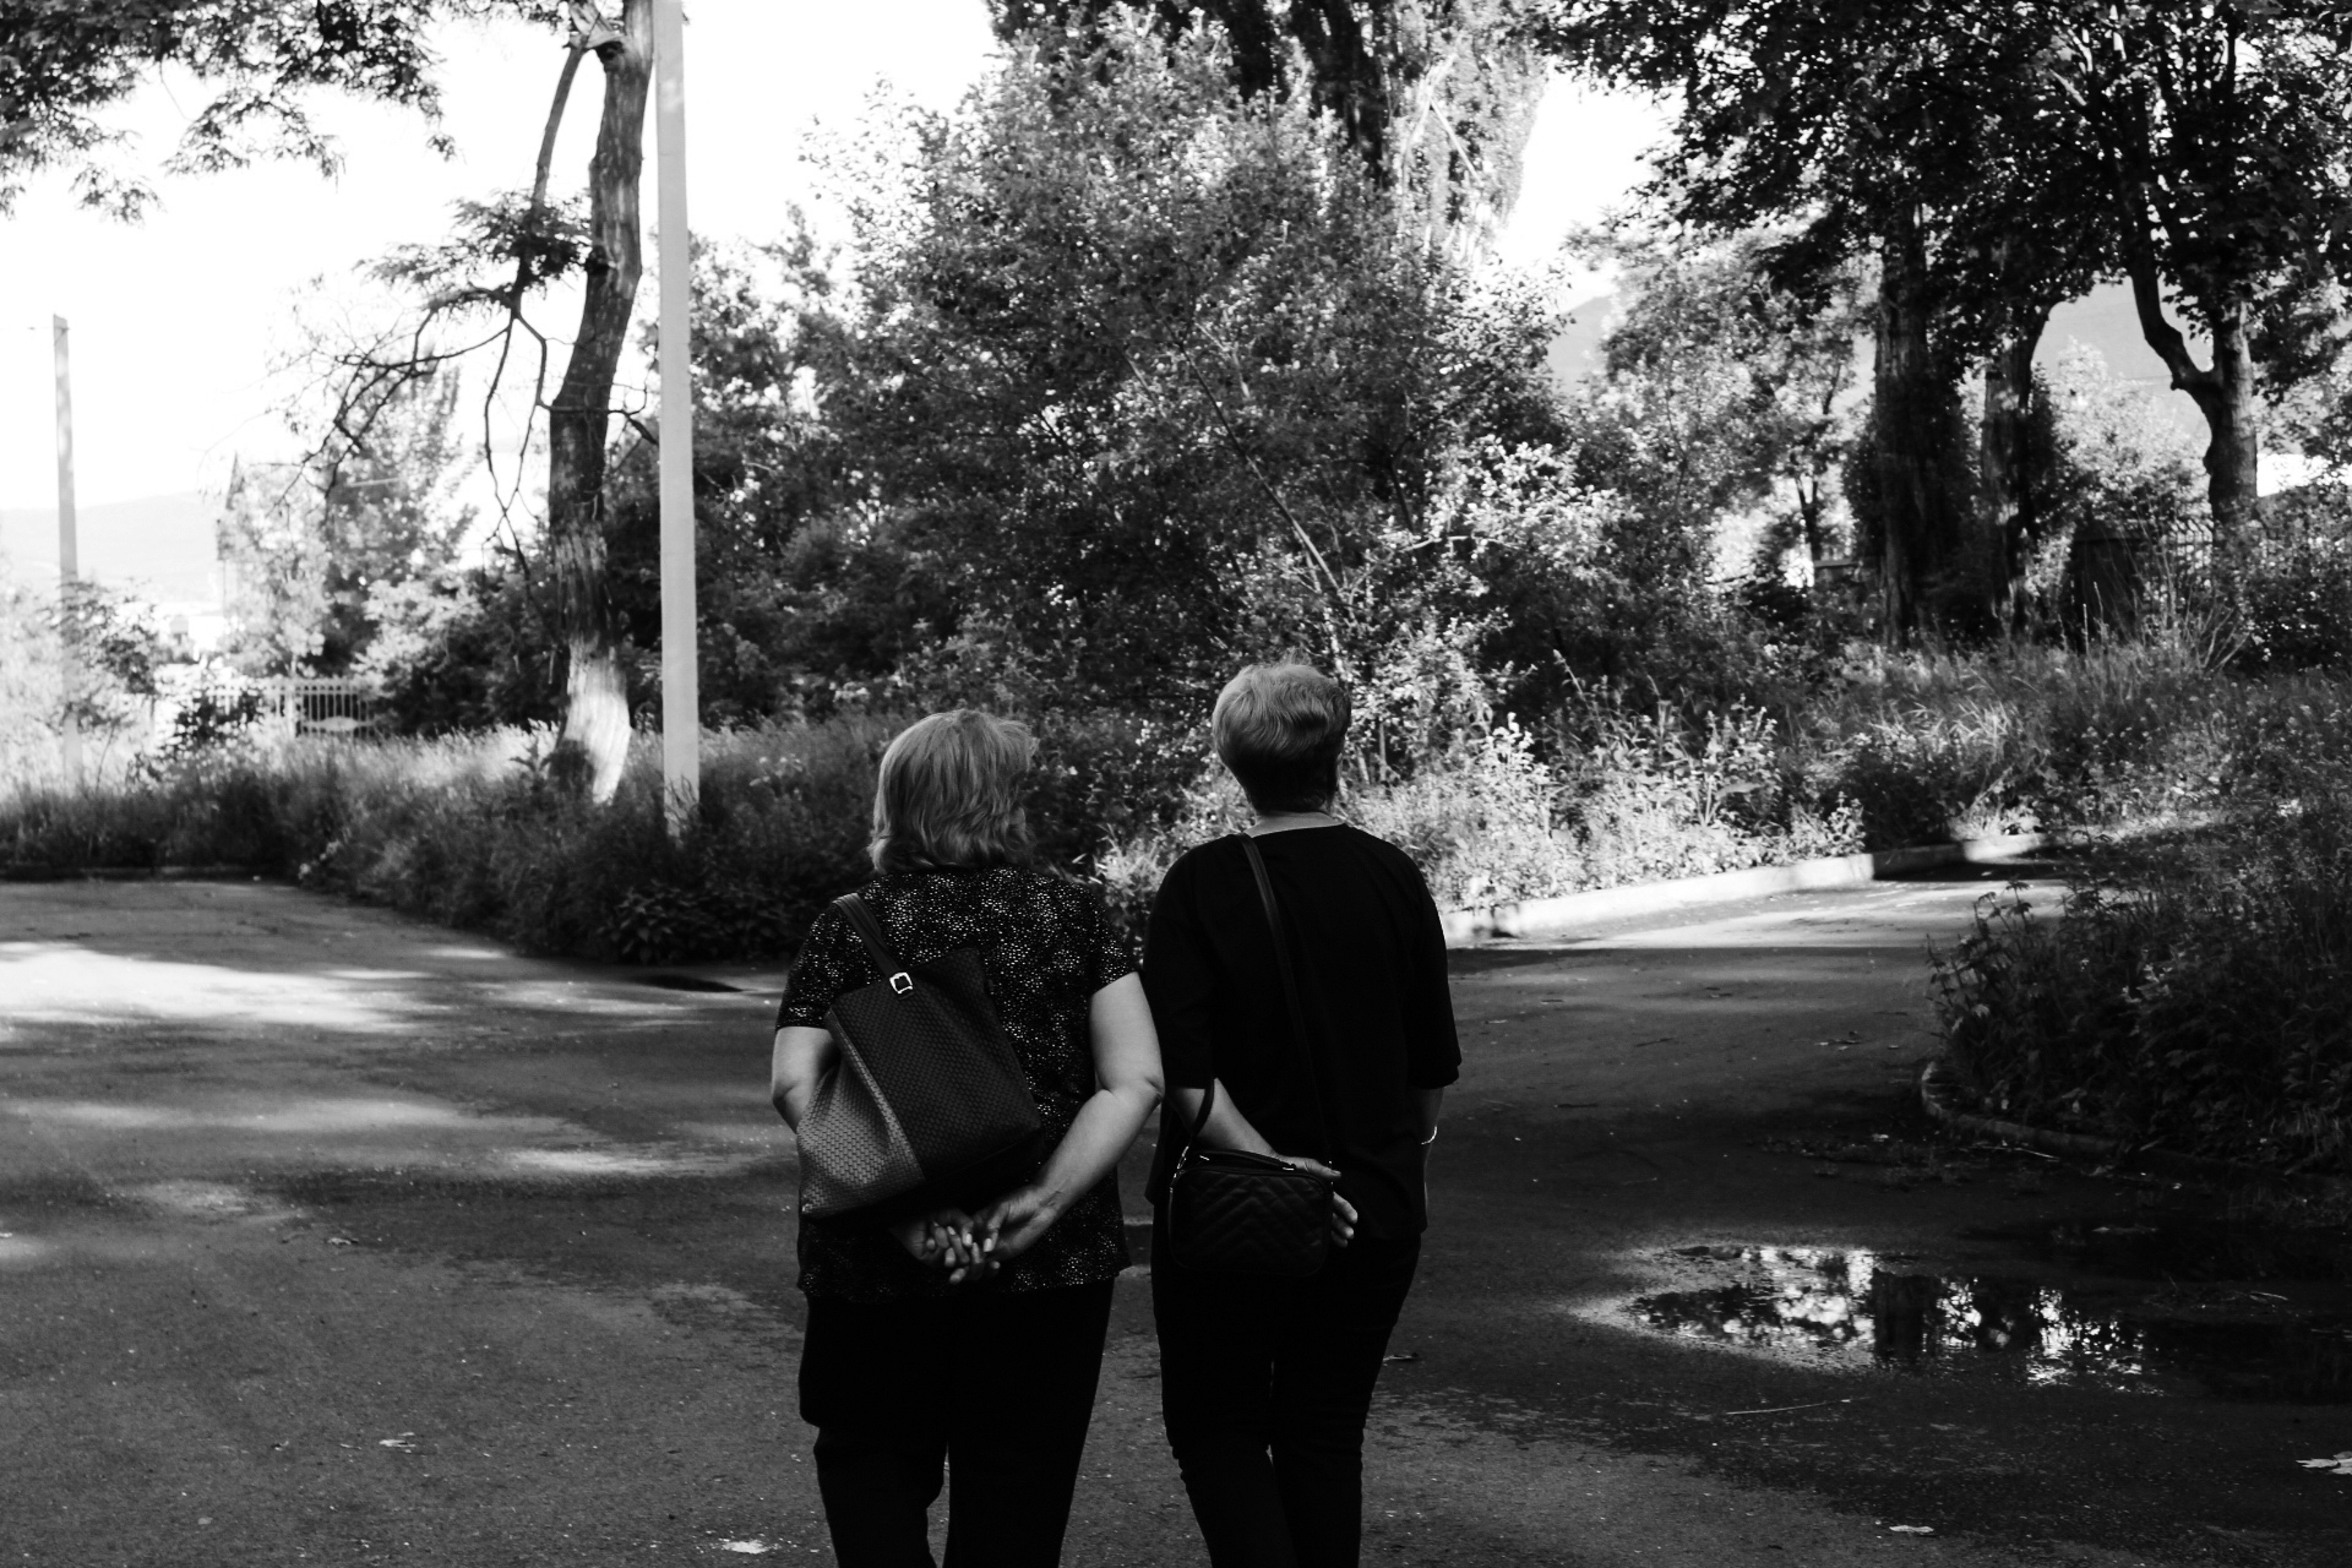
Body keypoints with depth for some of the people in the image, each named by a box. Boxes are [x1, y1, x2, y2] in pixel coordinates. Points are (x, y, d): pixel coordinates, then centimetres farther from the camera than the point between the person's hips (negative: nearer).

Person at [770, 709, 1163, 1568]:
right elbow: (1137, 1080, -8)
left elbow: (794, 1085, -11)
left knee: (870, 1459, 19)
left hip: (884, 1262, -1)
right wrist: (1047, 1199, -13)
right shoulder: (1074, 915, 2)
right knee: (1016, 1497, 12)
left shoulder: (851, 928, 0)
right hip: (1052, 1262, 1)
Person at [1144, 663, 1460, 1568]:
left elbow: (1185, 1073, -19)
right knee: (1326, 1432, 14)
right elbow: (1435, 1066, 7)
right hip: (1378, 1211, 3)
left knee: (1215, 1424, 9)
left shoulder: (1199, 887, -9)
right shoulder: (1393, 880, -1)